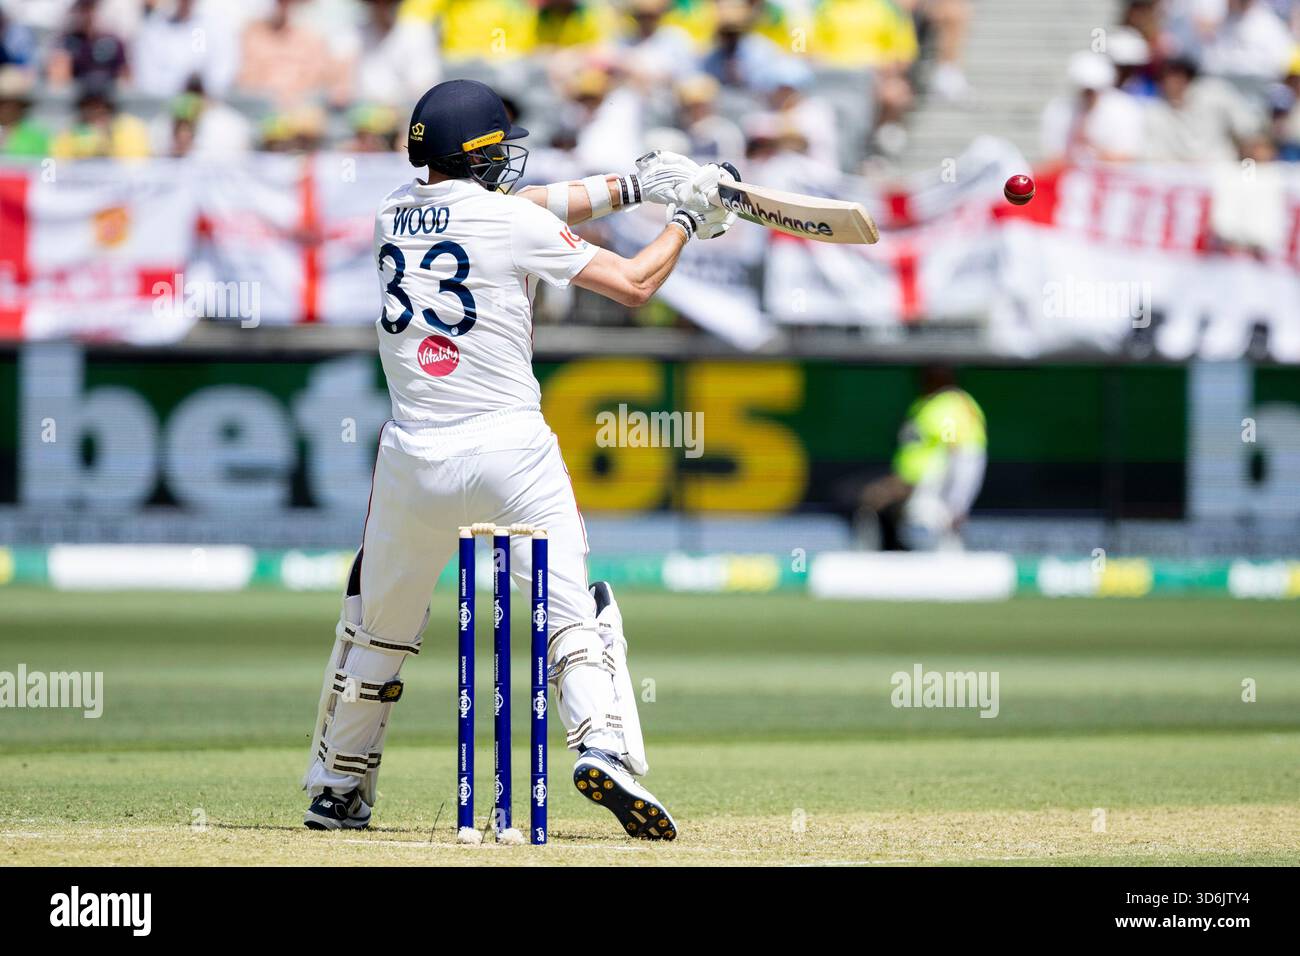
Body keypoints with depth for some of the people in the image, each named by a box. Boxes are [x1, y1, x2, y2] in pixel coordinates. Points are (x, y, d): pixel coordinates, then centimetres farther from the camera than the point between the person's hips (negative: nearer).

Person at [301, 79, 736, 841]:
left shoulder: (395, 212, 12)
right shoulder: (514, 223, -3)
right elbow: (634, 285, -1)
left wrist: (633, 186, 23)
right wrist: (686, 219, 16)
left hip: (413, 458, 4)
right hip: (509, 450, -4)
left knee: (378, 622, 17)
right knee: (577, 604, -3)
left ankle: (337, 791, 23)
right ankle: (603, 746, -25)